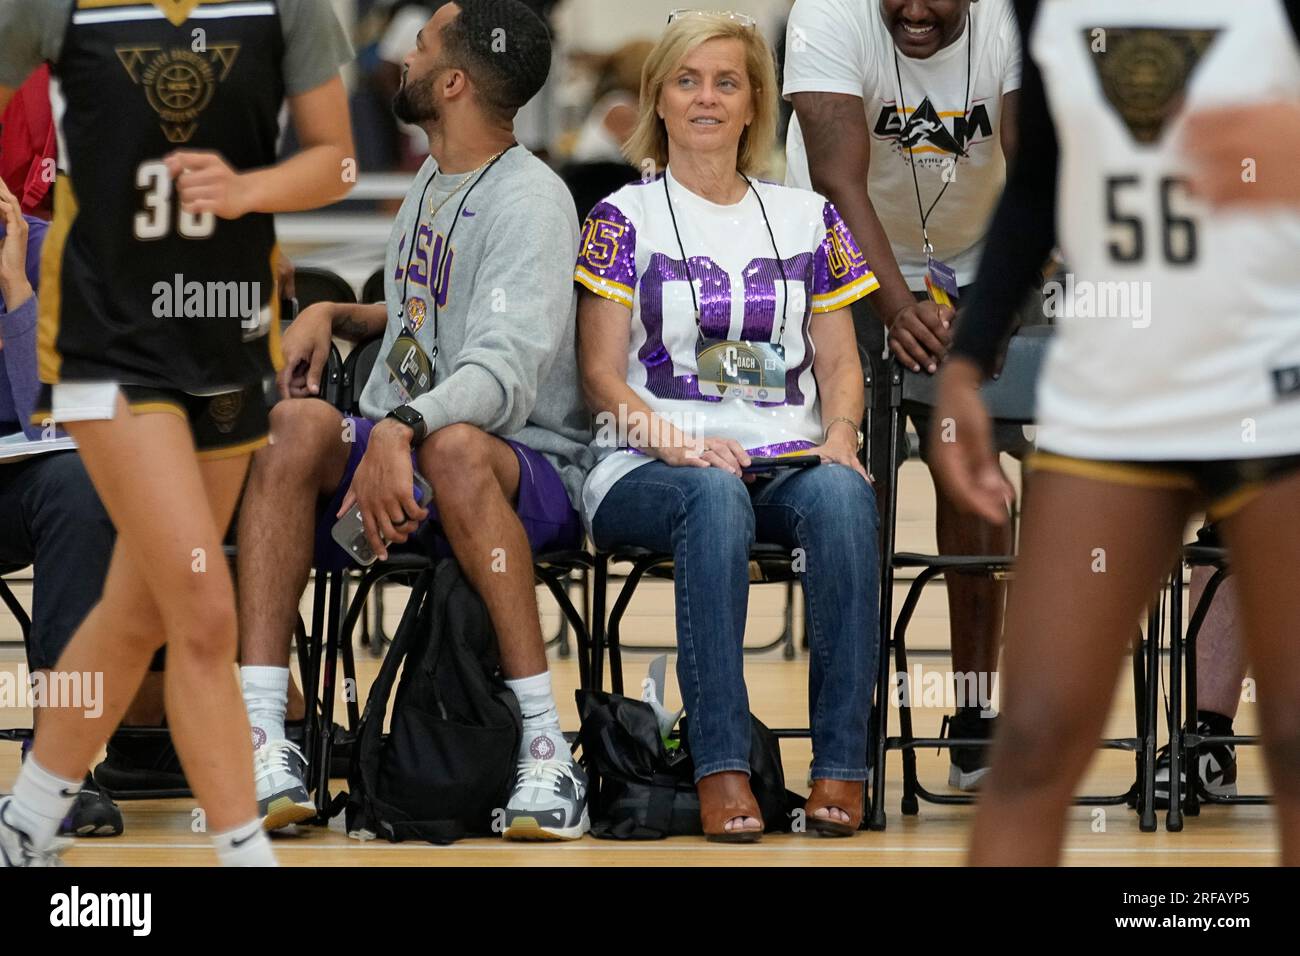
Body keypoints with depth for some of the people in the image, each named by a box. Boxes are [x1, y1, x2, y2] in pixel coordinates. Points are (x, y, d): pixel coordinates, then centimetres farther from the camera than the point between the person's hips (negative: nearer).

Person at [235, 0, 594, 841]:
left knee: (453, 445, -41)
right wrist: (332, 316, 14)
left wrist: (401, 430, -41)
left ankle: (546, 748, -37)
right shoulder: (432, 182, 17)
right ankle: (263, 738, -36)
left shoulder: (530, 199, -11)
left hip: (527, 471, -7)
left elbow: (508, 370, -24)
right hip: (398, 457, 7)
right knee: (299, 422, -25)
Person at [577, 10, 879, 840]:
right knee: (716, 496, -39)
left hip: (789, 459, 3)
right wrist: (681, 444, -16)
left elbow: (838, 361, 17)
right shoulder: (625, 218, 8)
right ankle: (721, 767, -42)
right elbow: (604, 375, 2)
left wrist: (840, 433, -6)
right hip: (648, 469, -3)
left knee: (842, 495, -34)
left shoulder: (807, 218, 18)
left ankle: (841, 766, -34)